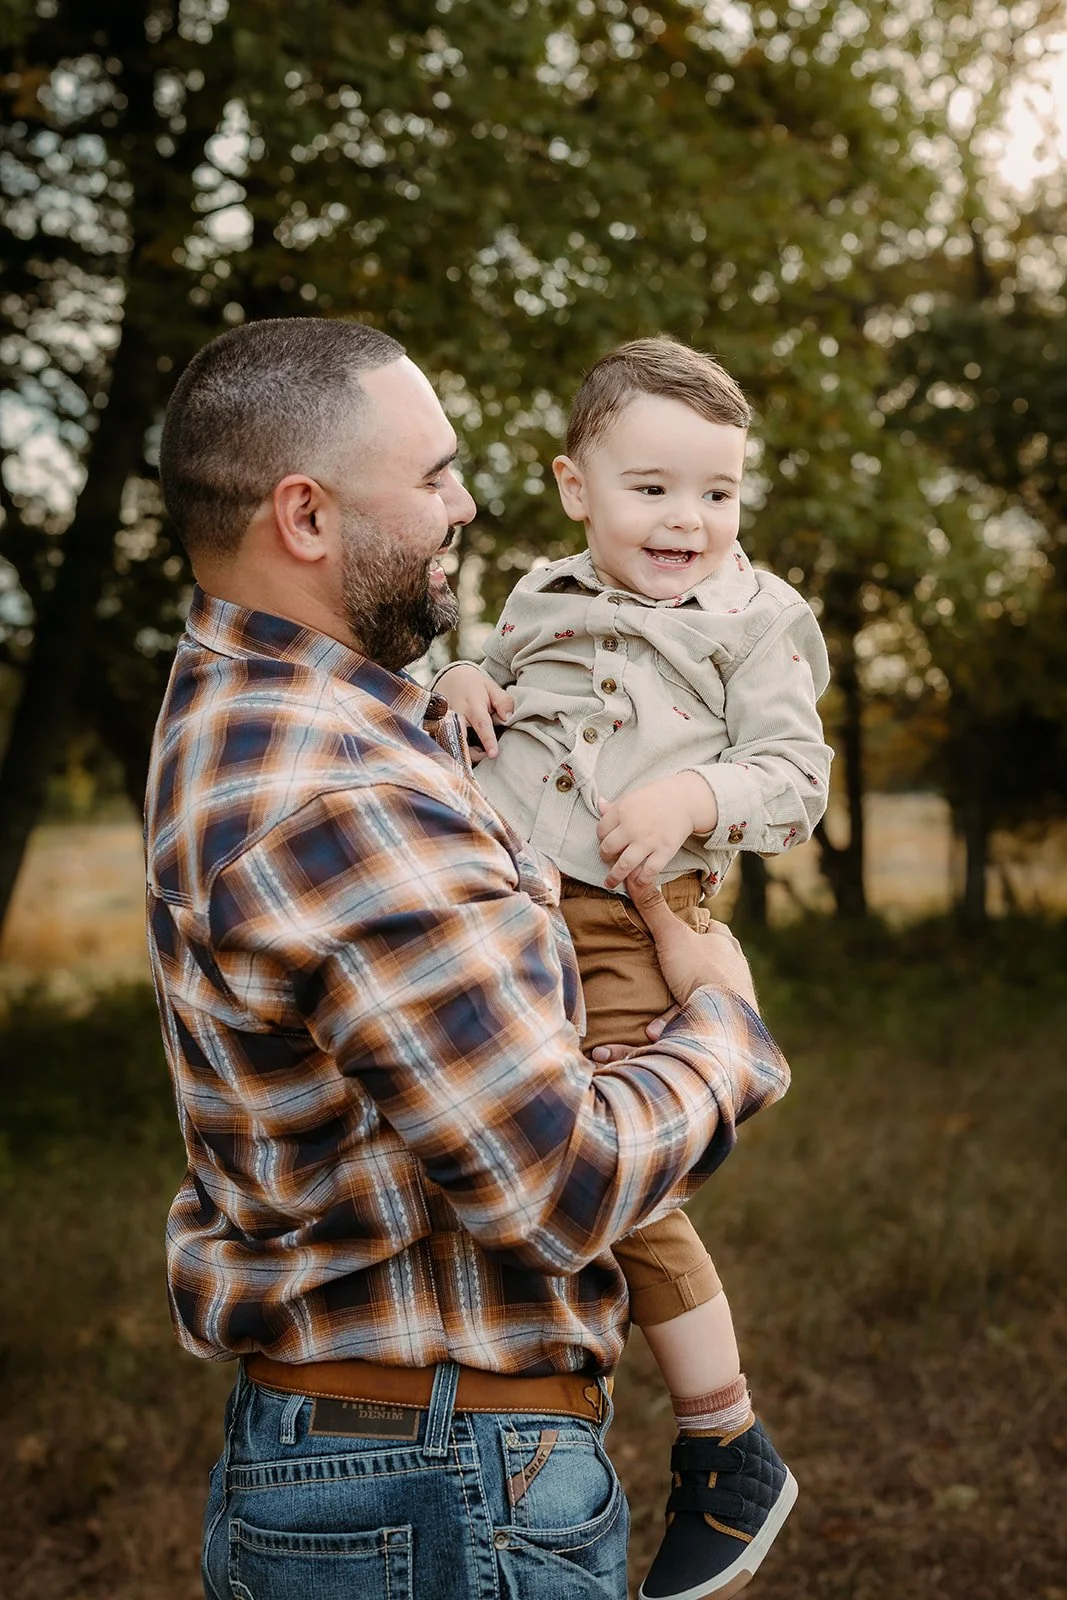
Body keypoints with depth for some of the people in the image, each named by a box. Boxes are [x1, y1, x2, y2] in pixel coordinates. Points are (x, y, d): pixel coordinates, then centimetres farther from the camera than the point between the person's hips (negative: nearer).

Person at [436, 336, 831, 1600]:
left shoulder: (751, 621, 1)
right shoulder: (542, 600, 15)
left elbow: (797, 774, -4)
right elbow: (496, 680, 28)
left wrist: (698, 795, -24)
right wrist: (460, 684, 4)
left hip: (626, 925, -5)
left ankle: (729, 1455, 12)